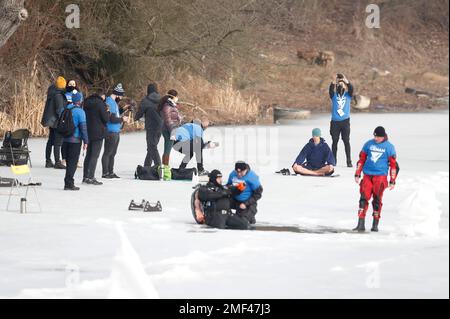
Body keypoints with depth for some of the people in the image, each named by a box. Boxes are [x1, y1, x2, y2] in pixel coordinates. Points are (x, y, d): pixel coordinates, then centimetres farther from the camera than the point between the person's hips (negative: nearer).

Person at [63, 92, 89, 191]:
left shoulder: (66, 109, 6)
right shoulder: (80, 111, -13)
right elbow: (83, 127, -14)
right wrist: (86, 141, -9)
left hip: (66, 139, 6)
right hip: (75, 140, -6)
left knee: (69, 161, 15)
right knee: (73, 161, -2)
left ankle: (68, 183, 18)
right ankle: (69, 183, -4)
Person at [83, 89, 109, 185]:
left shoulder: (87, 103, 9)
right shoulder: (100, 103, -13)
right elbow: (106, 119, -13)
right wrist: (107, 112, 5)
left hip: (88, 131, 7)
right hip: (98, 133, -7)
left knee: (88, 155, 15)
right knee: (95, 156, -5)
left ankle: (85, 176, 17)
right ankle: (90, 177, -8)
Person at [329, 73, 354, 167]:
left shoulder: (348, 95, 9)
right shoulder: (334, 95, 9)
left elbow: (351, 89, -10)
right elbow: (331, 89, -11)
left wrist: (346, 81, -25)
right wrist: (334, 82, -28)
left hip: (345, 121, -1)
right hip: (335, 122, 1)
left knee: (346, 141, -5)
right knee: (335, 141, 5)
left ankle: (349, 161, -5)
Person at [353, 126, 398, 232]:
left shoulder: (389, 147, 0)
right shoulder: (369, 144, 8)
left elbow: (393, 164, 2)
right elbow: (362, 159, 15)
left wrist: (392, 181, -1)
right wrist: (357, 174, 11)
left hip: (380, 176, -2)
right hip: (367, 175, 2)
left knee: (377, 200, -2)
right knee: (364, 198, -6)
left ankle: (375, 224, 7)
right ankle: (361, 224, -5)